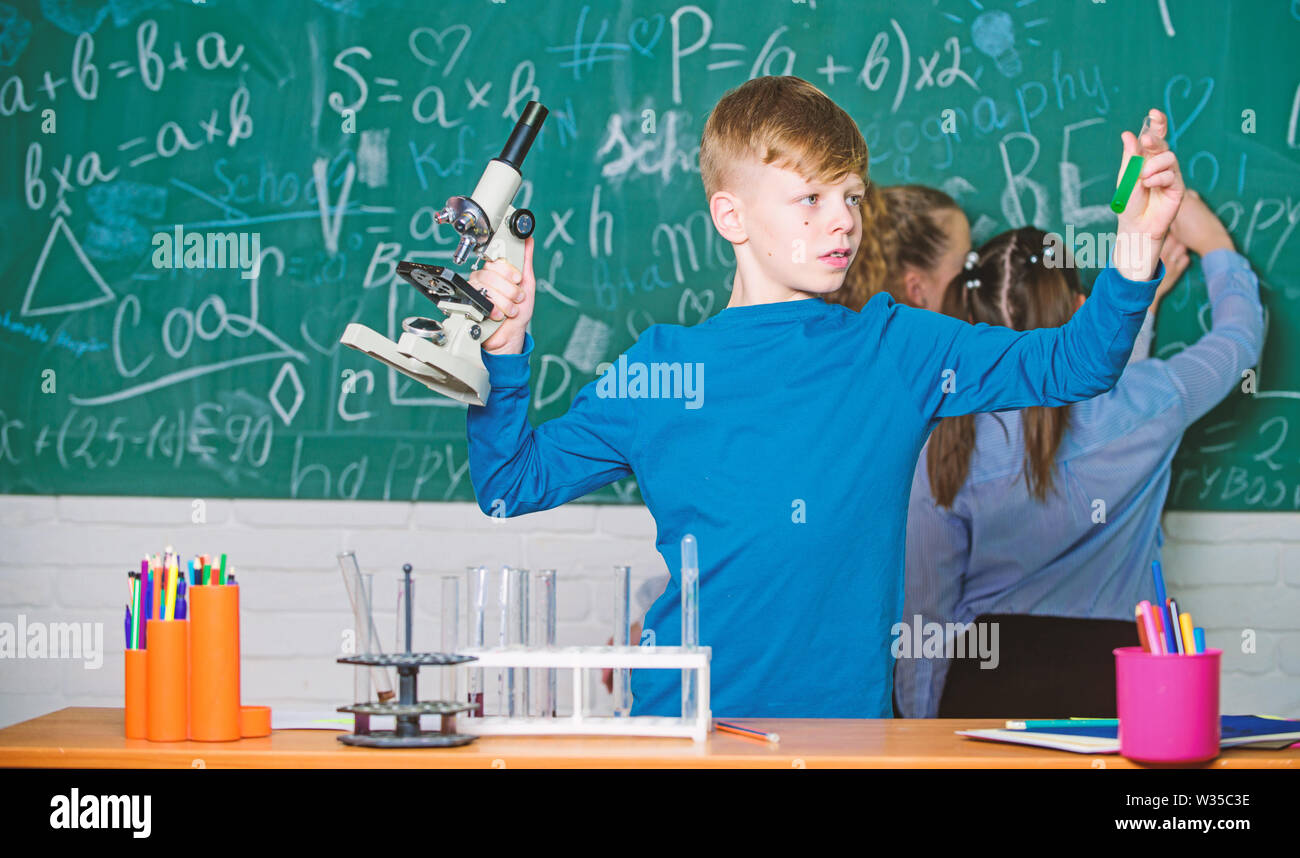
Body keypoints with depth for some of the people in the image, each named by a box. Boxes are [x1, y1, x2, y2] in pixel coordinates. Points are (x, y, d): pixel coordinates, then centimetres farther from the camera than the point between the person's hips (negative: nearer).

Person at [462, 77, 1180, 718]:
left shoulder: (899, 350, 7)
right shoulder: (652, 371, 6)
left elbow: (1073, 364, 2)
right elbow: (511, 483, 12)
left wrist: (1137, 251, -15)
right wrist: (504, 347, -2)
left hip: (848, 719, 1)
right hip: (681, 722, 0)